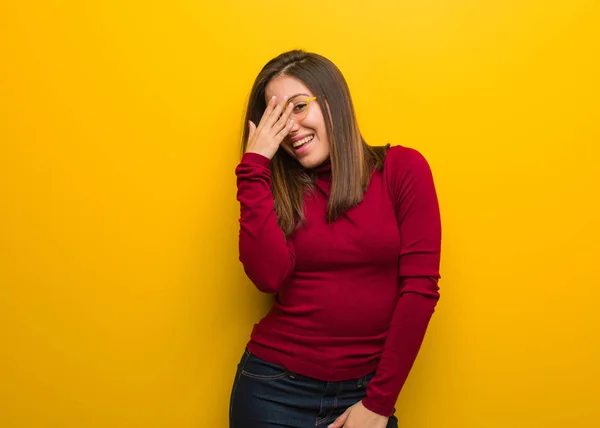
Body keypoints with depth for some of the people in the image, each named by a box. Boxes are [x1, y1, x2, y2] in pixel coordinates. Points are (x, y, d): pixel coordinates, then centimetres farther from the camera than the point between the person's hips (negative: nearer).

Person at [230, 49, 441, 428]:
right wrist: (255, 166, -12)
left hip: (365, 391, -1)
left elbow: (420, 287, -8)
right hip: (276, 387, 2)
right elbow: (268, 276, -15)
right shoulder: (276, 186, 2)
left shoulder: (403, 169, -3)